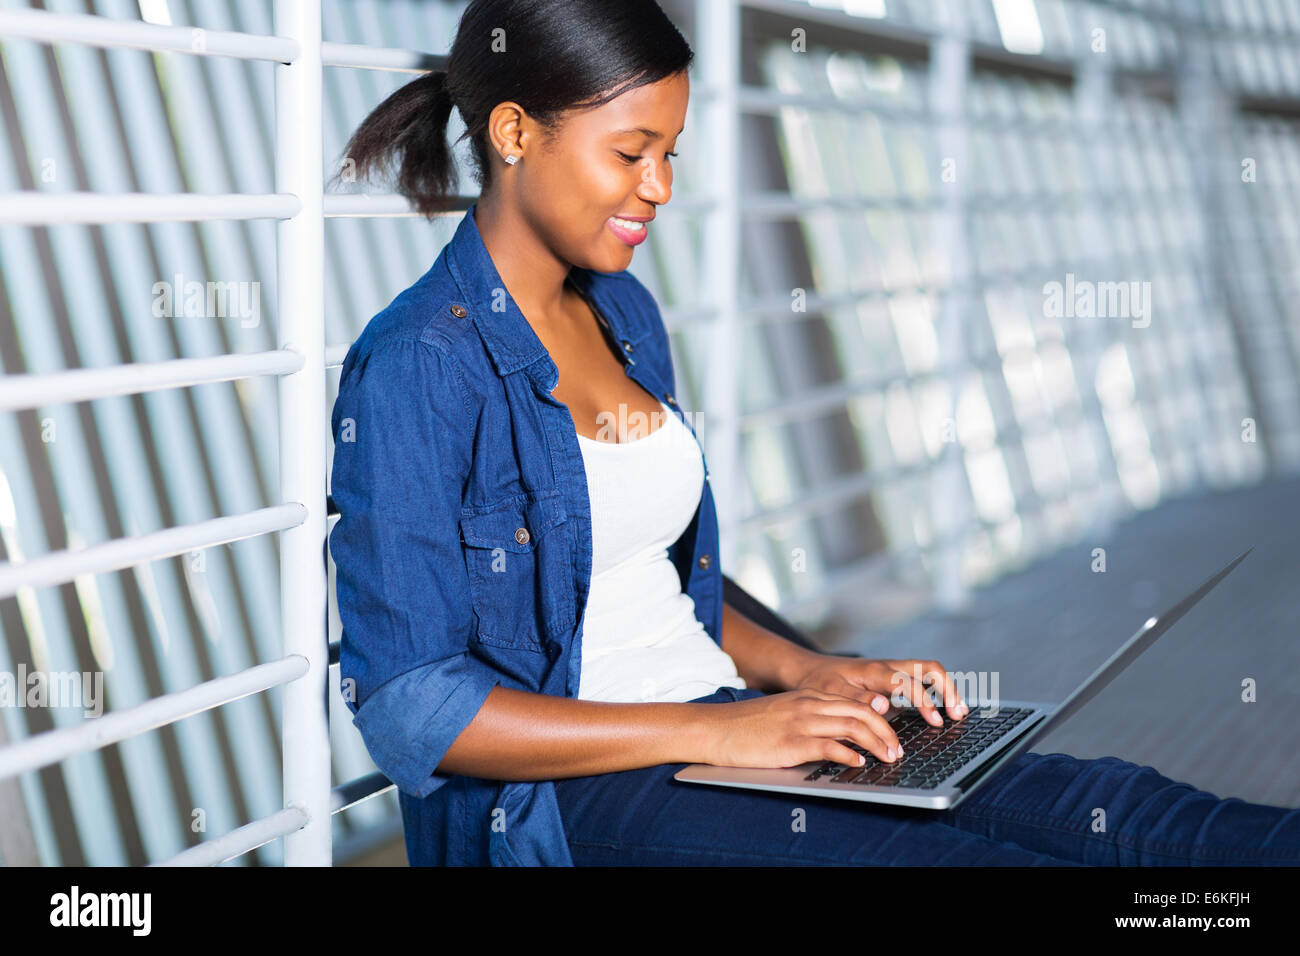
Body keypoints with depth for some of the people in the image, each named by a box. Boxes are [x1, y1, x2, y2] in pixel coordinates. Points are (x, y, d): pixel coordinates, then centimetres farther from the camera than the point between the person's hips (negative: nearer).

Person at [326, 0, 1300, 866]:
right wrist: (713, 732, -19)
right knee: (985, 853, -27)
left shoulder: (625, 312, 12)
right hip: (568, 797, -7)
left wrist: (802, 673, 4)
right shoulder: (415, 370, -13)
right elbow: (409, 706, -17)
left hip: (715, 722, 7)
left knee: (1096, 809, -14)